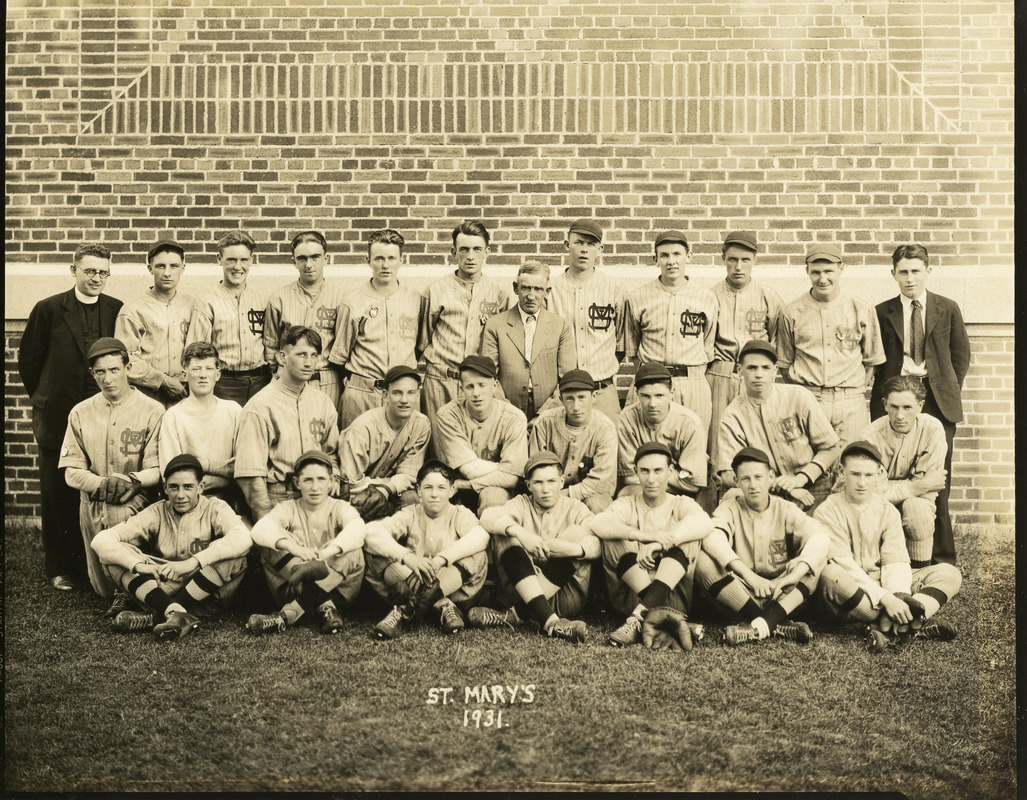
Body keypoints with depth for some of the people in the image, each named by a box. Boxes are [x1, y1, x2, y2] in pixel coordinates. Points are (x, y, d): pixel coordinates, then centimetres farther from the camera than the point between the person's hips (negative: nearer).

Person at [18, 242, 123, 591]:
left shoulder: (117, 310, 4)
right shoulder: (48, 309, 0)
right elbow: (28, 359, 7)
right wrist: (43, 400, 9)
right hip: (58, 416, -1)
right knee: (57, 495, 5)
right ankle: (59, 569, 15)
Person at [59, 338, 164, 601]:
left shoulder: (152, 411, -4)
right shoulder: (80, 413, 7)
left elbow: (157, 471, -8)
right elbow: (71, 472, 1)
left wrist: (132, 480, -29)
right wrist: (102, 484, -18)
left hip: (135, 504, -4)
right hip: (92, 507, 4)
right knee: (103, 588, 5)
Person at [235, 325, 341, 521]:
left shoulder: (323, 401, 14)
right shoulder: (259, 406, -6)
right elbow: (250, 474, -9)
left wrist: (333, 476, 3)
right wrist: (266, 517, -15)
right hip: (278, 498, -5)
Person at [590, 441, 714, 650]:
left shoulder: (682, 505, 11)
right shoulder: (626, 505, 10)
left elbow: (704, 523, -16)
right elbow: (598, 523, -16)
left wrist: (662, 541, -32)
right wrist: (642, 535, -32)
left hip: (675, 592, 0)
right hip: (630, 593, 0)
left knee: (686, 535, -18)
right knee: (615, 538, -19)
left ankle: (642, 615, -37)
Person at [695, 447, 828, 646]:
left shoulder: (785, 509, 3)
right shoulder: (730, 508, 0)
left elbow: (819, 536, -16)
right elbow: (712, 538, -23)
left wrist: (794, 575, -33)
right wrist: (749, 575, -36)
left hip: (782, 595, 1)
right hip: (740, 595, -1)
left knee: (818, 557, -20)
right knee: (704, 561, -25)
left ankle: (762, 624, -35)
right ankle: (778, 624, -32)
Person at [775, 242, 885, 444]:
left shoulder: (862, 310, 6)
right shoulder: (791, 313, 4)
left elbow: (872, 359, 16)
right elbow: (784, 364, 13)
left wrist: (861, 389, 10)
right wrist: (803, 389, 7)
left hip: (851, 404, 1)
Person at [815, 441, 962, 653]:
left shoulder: (887, 511, 8)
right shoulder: (827, 512, -7)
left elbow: (896, 563, -2)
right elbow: (844, 565, -18)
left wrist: (898, 596, -23)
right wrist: (885, 598, -27)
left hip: (883, 584, 5)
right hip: (850, 595, -5)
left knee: (949, 573, -9)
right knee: (830, 575, -39)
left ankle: (889, 627, -33)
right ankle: (914, 625, -31)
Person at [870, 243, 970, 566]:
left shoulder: (947, 309, 9)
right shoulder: (882, 312, 7)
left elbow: (961, 354, 14)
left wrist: (950, 391, 6)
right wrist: (884, 393, 0)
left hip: (937, 403, 0)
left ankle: (942, 558, 6)